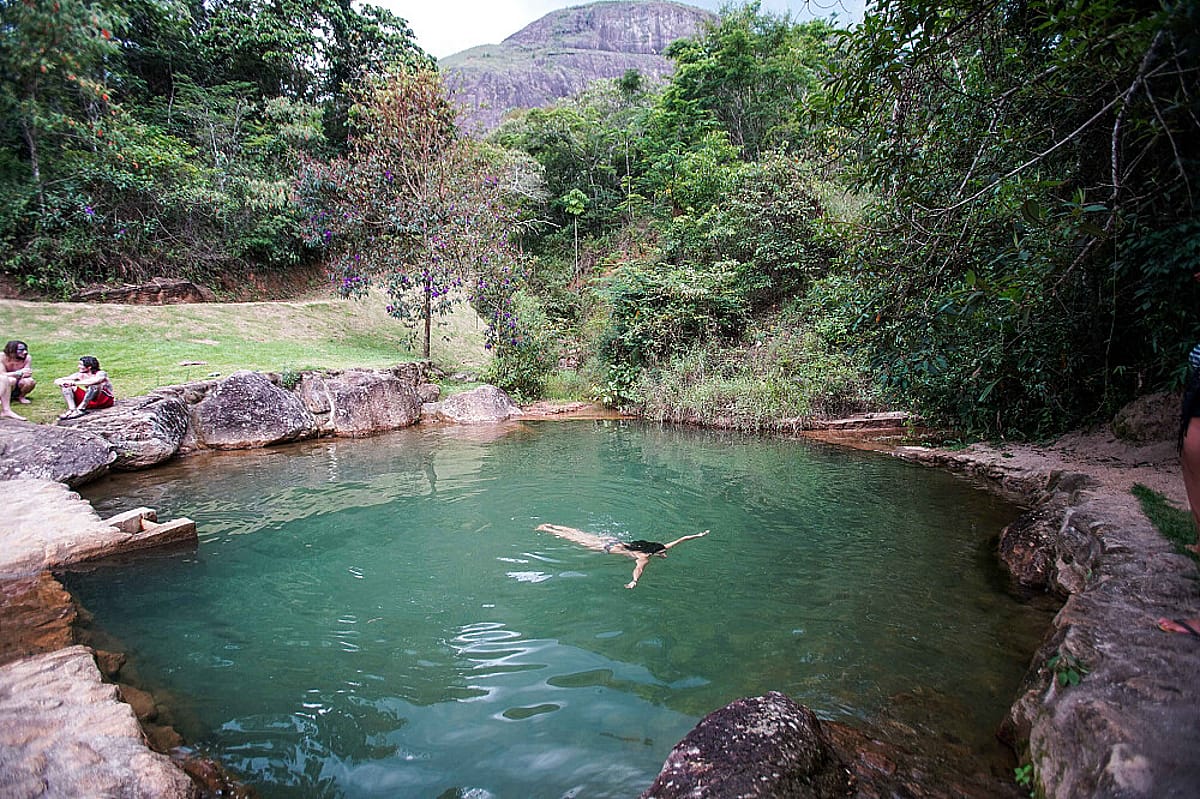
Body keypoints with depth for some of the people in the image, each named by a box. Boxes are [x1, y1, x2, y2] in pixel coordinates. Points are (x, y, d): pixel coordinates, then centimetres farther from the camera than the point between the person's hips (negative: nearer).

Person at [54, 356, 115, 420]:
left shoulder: (101, 374, -11)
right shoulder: (80, 375, 5)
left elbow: (92, 381, -36)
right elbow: (57, 381, 4)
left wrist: (74, 383, -33)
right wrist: (61, 383, -20)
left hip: (105, 400, -6)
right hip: (89, 402, 6)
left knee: (94, 385, -33)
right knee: (67, 386, -4)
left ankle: (80, 410, -32)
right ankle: (72, 409, -25)